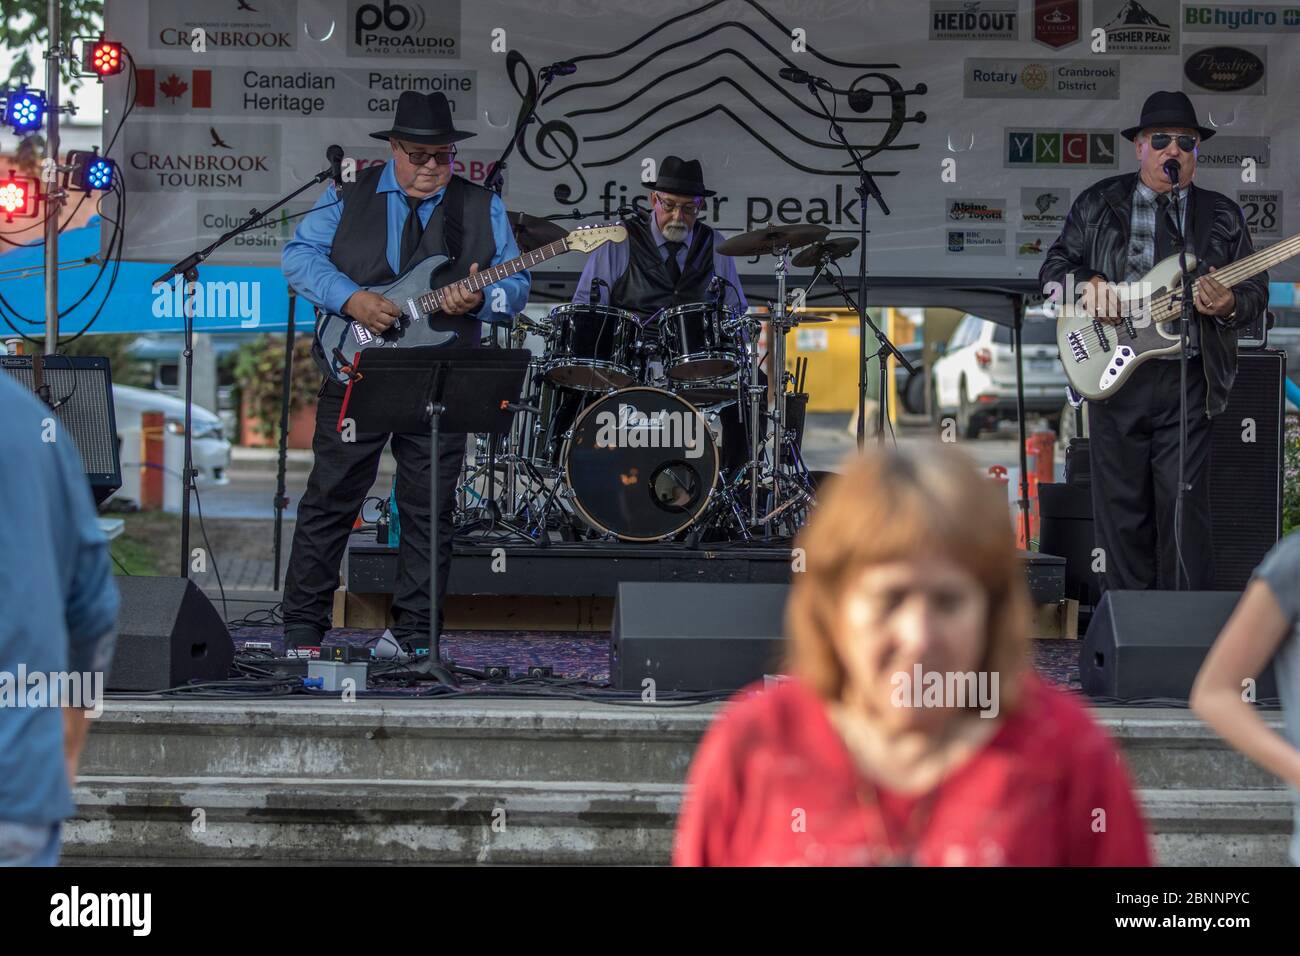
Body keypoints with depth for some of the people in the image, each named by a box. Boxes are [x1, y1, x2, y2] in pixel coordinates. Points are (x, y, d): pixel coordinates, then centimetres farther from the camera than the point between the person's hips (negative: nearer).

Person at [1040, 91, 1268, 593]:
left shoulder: (1222, 215, 11)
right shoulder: (1097, 203, 10)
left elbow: (1256, 290, 11)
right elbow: (1054, 266, 12)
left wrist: (1229, 306, -12)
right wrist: (1086, 287, -9)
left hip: (1187, 381, 0)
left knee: (1184, 506, -4)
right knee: (1121, 507, 4)